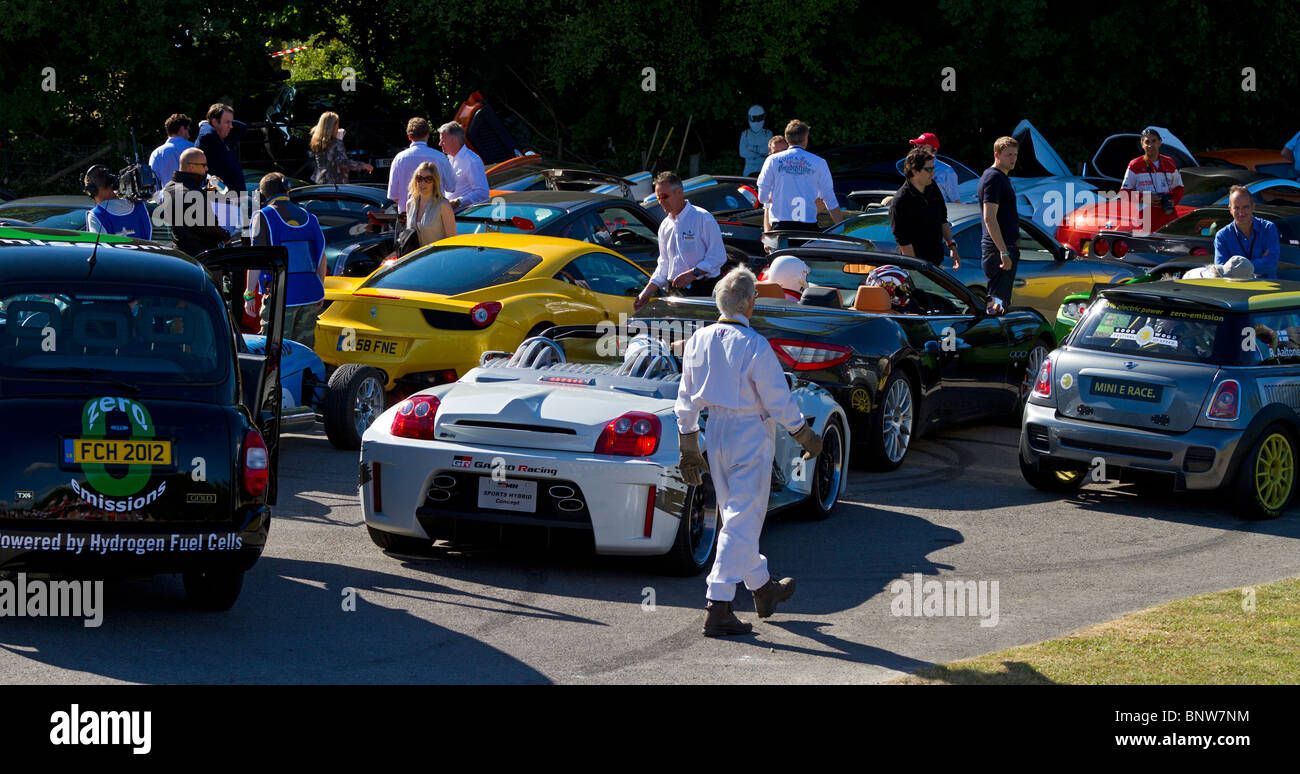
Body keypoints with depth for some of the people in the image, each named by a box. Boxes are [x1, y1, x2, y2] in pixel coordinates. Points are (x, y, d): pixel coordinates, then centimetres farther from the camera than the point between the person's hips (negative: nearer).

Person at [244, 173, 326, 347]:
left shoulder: (263, 217, -3)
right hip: (311, 296, 6)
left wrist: (249, 294, -5)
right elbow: (321, 259, 17)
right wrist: (320, 292, 26)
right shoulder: (309, 218, 15)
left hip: (281, 296, -5)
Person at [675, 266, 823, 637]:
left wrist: (688, 447, 16)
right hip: (750, 437, -7)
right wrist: (806, 436, 2)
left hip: (716, 432, 7)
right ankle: (717, 607, -7)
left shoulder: (698, 341, 0)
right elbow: (779, 402, -13)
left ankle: (763, 588, 37)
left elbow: (687, 400, 6)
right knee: (742, 520, -2)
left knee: (736, 515, 20)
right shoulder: (754, 346, -19)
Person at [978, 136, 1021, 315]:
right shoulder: (994, 178, -15)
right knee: (998, 302, -11)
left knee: (1002, 300, 15)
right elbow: (989, 218, -23)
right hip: (1000, 248, -11)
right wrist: (1004, 252, -25)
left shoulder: (1001, 177, 18)